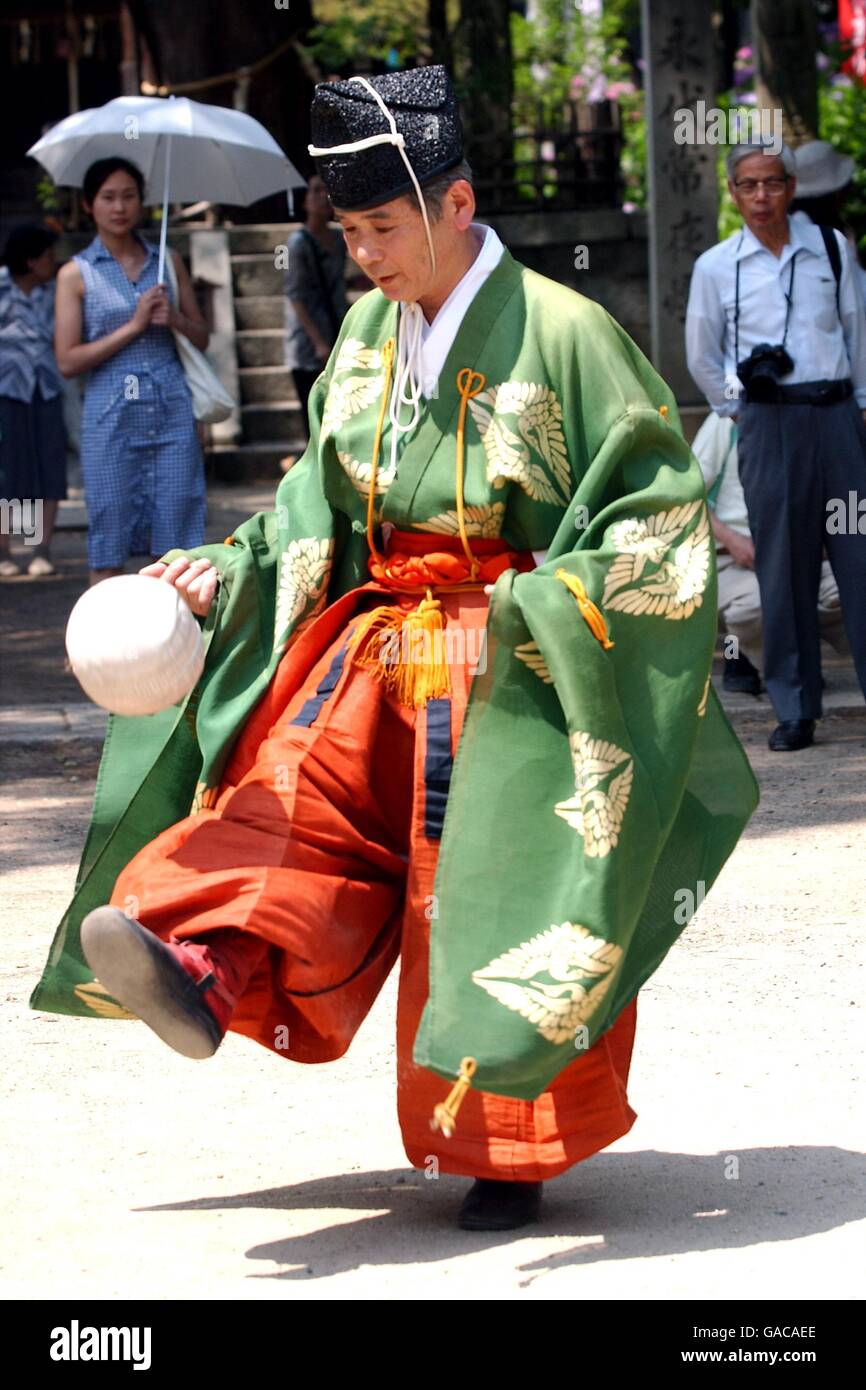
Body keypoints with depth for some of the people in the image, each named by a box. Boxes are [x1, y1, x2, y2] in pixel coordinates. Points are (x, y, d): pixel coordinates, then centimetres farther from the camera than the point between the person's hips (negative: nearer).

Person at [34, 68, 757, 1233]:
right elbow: (322, 497, 16)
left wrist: (552, 603, -20)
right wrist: (224, 571, 3)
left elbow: (662, 512, -11)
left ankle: (514, 1153, 9)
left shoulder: (563, 334, -14)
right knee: (296, 797, -18)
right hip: (382, 634, 6)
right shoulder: (370, 330, 6)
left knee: (498, 896, -3)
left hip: (517, 668, -6)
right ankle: (204, 971, -39)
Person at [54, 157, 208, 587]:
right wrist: (133, 326, -9)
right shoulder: (77, 274, 2)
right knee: (109, 548, -1)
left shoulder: (167, 262, 11)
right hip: (111, 418, -2)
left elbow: (201, 339, 14)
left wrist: (175, 319, -7)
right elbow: (68, 361, -5)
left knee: (175, 541, 0)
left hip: (172, 411, 2)